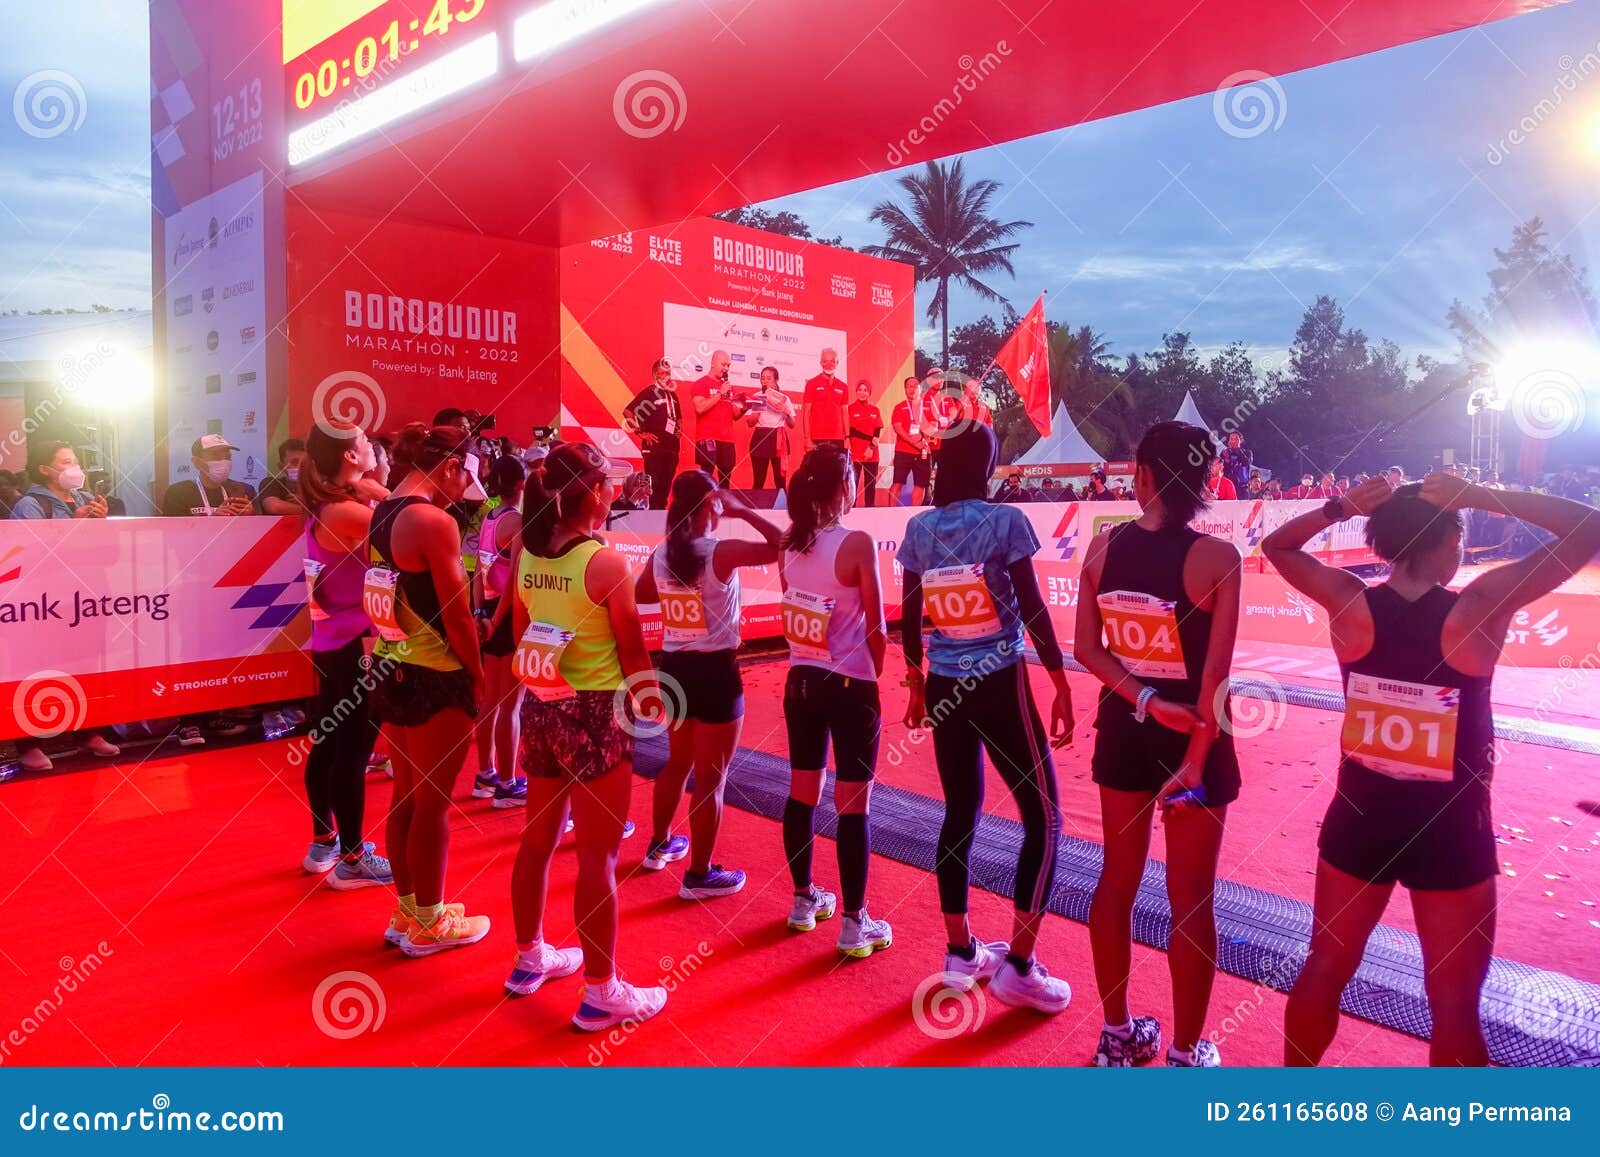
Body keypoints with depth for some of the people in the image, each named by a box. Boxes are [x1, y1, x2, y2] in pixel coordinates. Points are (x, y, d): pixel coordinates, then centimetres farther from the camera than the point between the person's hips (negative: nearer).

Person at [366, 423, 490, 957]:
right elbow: (457, 615, -18)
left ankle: (408, 910, 32)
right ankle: (429, 924, 18)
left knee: (406, 795, 18)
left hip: (391, 669, 8)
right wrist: (478, 675, -5)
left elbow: (399, 596, 7)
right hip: (434, 678, -8)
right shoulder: (434, 521, -19)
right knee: (433, 803, 5)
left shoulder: (381, 513, 7)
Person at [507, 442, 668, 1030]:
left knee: (538, 838, 20)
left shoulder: (526, 555, 2)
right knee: (598, 856, 3)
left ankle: (530, 958, 38)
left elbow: (522, 637, 10)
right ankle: (602, 993, 14)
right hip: (593, 714, -7)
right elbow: (633, 652, -10)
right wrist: (650, 694, 8)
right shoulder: (606, 562, -18)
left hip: (539, 706, 7)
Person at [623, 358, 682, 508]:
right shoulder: (648, 392, -4)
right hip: (653, 446, -7)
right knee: (653, 483, -7)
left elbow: (679, 417, 33)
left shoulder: (672, 395, 17)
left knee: (666, 483, 9)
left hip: (671, 446, 7)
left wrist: (680, 429, 13)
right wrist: (641, 433, -13)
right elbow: (627, 412, -11)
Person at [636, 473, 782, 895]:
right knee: (711, 776, 5)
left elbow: (640, 595, 19)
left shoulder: (660, 555, 1)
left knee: (678, 763, 25)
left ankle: (660, 845, 41)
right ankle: (700, 875, 15)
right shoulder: (722, 553, -18)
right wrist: (743, 511, -11)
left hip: (674, 667, 7)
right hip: (715, 671, -7)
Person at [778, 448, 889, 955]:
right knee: (853, 807, 3)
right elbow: (876, 630, -11)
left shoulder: (788, 544, 1)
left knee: (802, 795, 16)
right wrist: (874, 675, 5)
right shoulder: (858, 544, -16)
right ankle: (855, 924, 12)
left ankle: (804, 900, 31)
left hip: (801, 682, 6)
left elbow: (794, 616, 9)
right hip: (850, 686, -6)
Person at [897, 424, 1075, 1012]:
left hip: (944, 687, 5)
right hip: (1000, 683, -5)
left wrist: (916, 685, 18)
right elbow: (1033, 610, -10)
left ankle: (961, 953, 25)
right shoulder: (1005, 521, -10)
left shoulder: (918, 529, 3)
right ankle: (1018, 966, 8)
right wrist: (1062, 683, -2)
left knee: (960, 813, 16)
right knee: (1044, 818, 8)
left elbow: (909, 618, 7)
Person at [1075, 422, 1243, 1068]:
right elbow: (1216, 672, -19)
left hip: (1124, 728, 4)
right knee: (1191, 899, 9)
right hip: (1195, 735, -4)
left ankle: (1118, 1035, 32)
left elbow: (1087, 648, -7)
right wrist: (1197, 757, -15)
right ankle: (1185, 1054, 23)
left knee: (1117, 880, 17)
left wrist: (1146, 700, -12)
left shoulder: (1103, 547, -5)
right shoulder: (1217, 557, -16)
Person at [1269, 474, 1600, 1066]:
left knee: (1325, 968, 19)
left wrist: (1340, 507, -6)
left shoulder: (1351, 604, -9)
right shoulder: (1478, 607, -16)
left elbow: (1277, 545, 7)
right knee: (1454, 1003, 11)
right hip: (1450, 830, -3)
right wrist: (1482, 497, -12)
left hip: (1359, 817, 4)